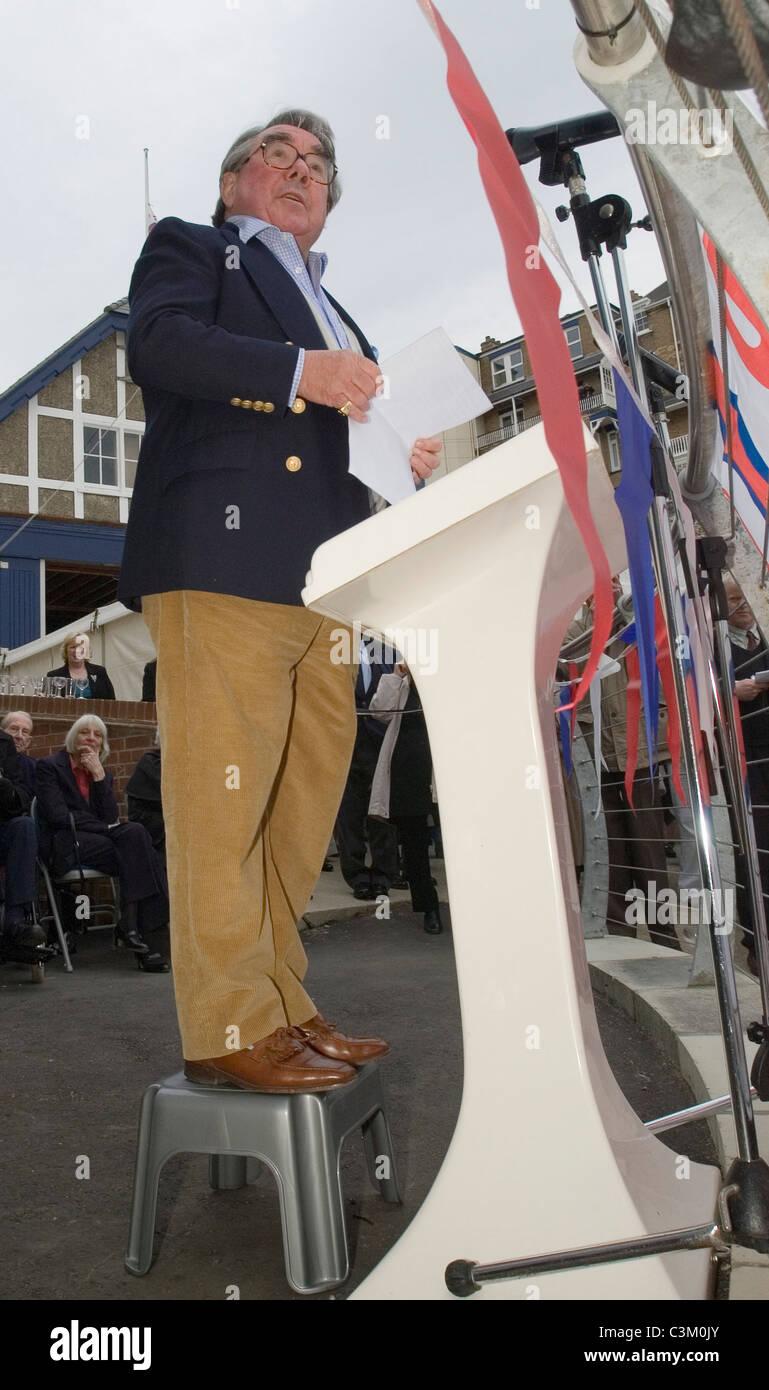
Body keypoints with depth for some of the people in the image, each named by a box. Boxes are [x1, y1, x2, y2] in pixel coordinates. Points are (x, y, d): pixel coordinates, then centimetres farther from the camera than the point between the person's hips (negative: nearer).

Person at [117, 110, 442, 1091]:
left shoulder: (333, 317, 34)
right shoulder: (188, 248, 15)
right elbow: (157, 346, -6)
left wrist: (398, 464, 11)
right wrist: (301, 372, -16)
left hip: (317, 584, 7)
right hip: (219, 565, -7)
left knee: (301, 802, 4)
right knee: (221, 794, -10)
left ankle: (281, 1008, 13)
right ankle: (229, 1028, -3)